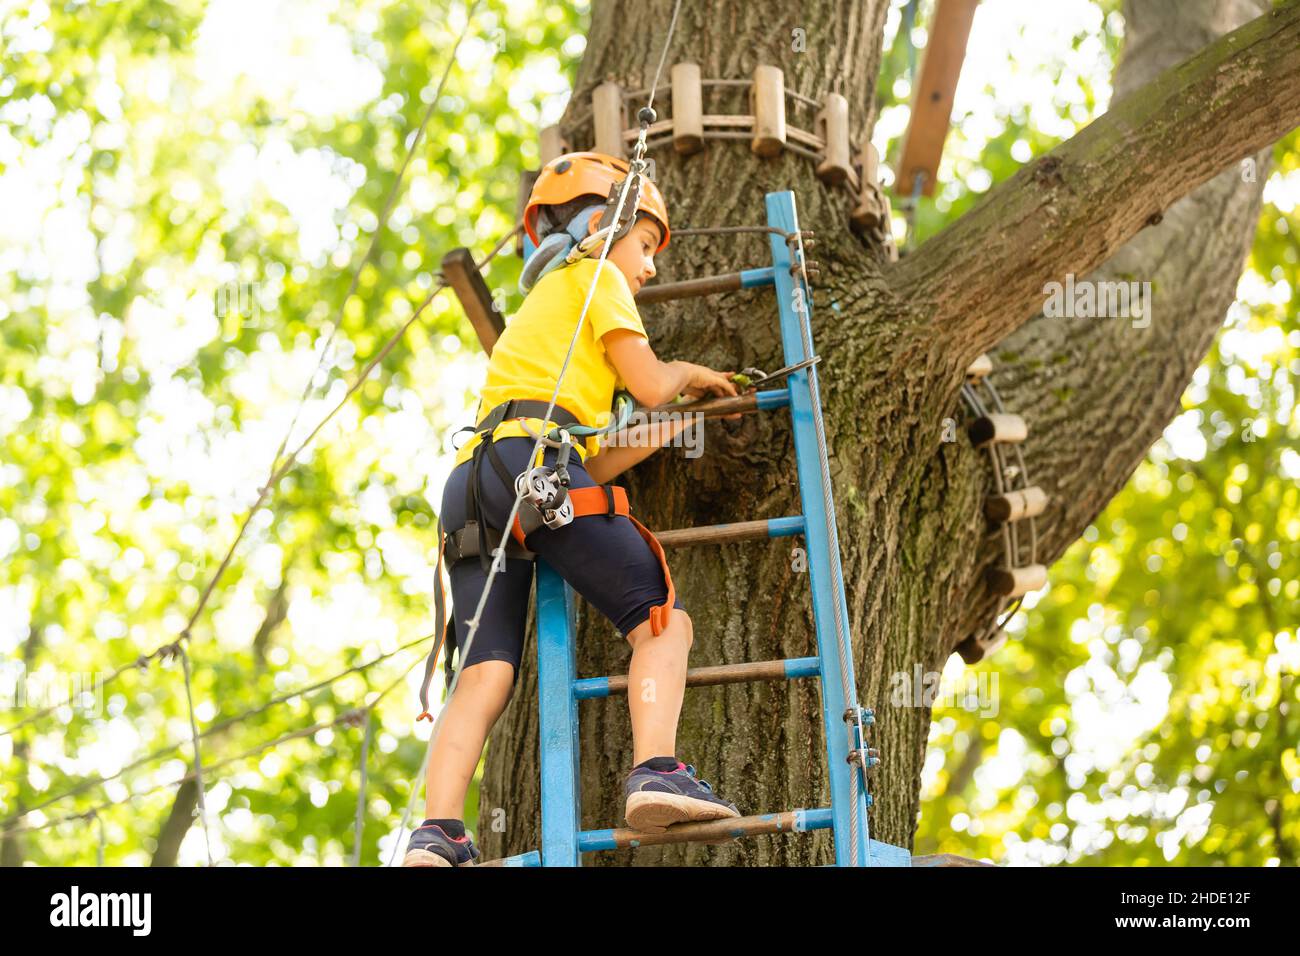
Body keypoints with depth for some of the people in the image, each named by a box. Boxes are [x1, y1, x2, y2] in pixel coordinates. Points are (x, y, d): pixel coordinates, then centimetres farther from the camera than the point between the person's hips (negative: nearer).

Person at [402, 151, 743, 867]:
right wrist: (689, 373, 27)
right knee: (661, 620, -6)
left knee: (484, 675, -8)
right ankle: (656, 773, -27)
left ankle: (437, 834, -25)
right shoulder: (594, 276, 16)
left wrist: (673, 423, 32)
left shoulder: (538, 309, 40)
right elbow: (648, 382, 5)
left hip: (469, 484, 7)